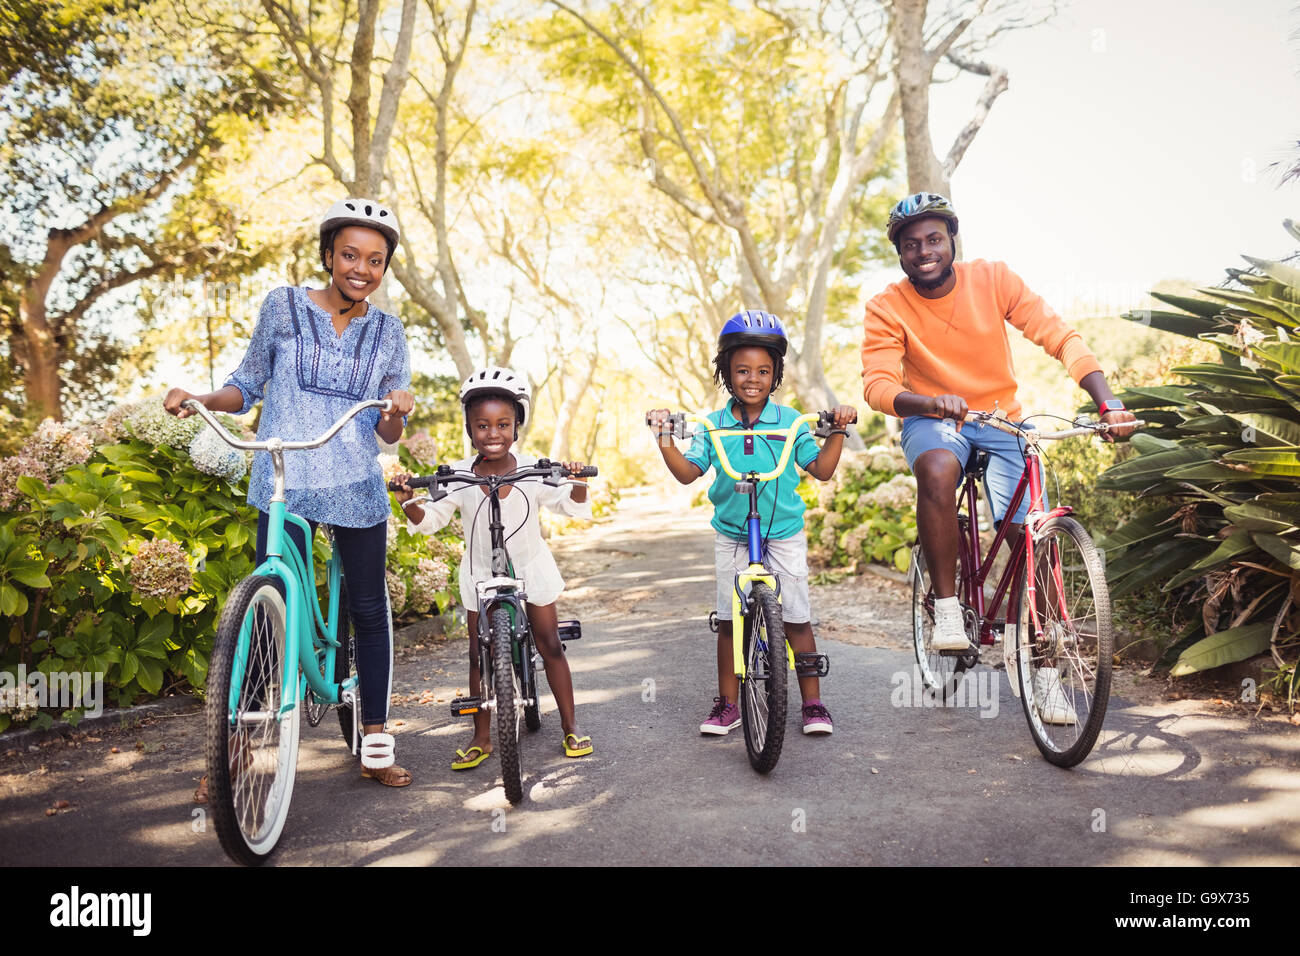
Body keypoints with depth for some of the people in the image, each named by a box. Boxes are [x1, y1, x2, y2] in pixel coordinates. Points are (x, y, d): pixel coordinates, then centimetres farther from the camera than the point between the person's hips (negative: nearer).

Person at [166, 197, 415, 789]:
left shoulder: (387, 332, 7)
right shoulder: (284, 307, 3)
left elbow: (388, 434, 6)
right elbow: (248, 387, 10)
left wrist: (398, 411, -16)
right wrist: (199, 398, -9)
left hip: (356, 489, 2)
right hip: (283, 485, -2)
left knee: (369, 611, 6)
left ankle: (375, 745, 20)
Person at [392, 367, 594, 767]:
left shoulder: (533, 470, -13)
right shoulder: (459, 476, -13)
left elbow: (571, 506, -6)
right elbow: (429, 519, -6)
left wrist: (577, 483, -26)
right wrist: (408, 502, -25)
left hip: (530, 567, 0)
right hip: (481, 572, 1)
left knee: (550, 645, 4)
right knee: (480, 655, 5)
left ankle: (570, 726, 18)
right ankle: (481, 738, 19)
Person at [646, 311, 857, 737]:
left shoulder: (790, 421, -2)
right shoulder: (714, 425, -1)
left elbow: (821, 469, 0)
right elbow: (688, 472, -4)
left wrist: (837, 431, -11)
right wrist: (664, 439, -15)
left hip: (784, 534, -1)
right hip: (731, 537, 1)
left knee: (797, 619, 2)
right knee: (729, 620, 7)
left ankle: (813, 703, 16)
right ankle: (727, 704, 19)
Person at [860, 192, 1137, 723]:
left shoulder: (992, 278, -8)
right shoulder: (886, 308, -11)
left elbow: (1060, 337, -13)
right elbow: (877, 384, -23)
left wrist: (1109, 403, -27)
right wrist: (931, 401, -44)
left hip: (1001, 418, 2)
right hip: (932, 420, -2)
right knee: (937, 468, -38)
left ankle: (1046, 673, 5)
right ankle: (946, 609, -24)